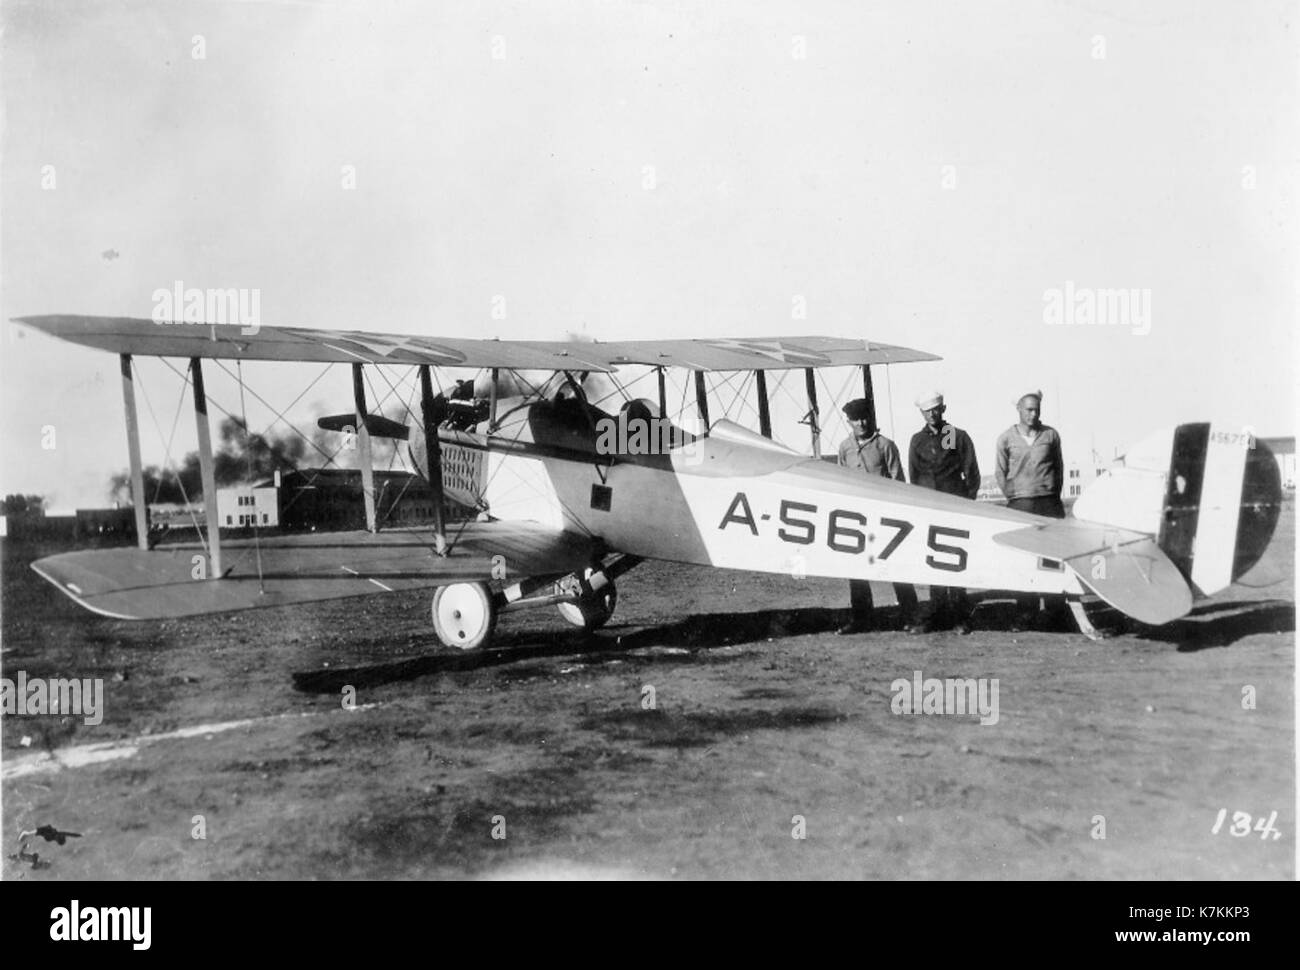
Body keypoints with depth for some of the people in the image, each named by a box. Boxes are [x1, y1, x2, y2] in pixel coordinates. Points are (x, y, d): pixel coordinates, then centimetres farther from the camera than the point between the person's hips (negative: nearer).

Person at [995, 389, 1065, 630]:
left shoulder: (1050, 435, 7)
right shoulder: (1006, 439, 4)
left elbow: (1058, 468, 13)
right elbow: (1001, 473, 9)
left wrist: (1054, 496, 8)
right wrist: (1013, 497, 3)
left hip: (1048, 502, 1)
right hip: (1020, 504, -1)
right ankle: (1025, 613, -1)